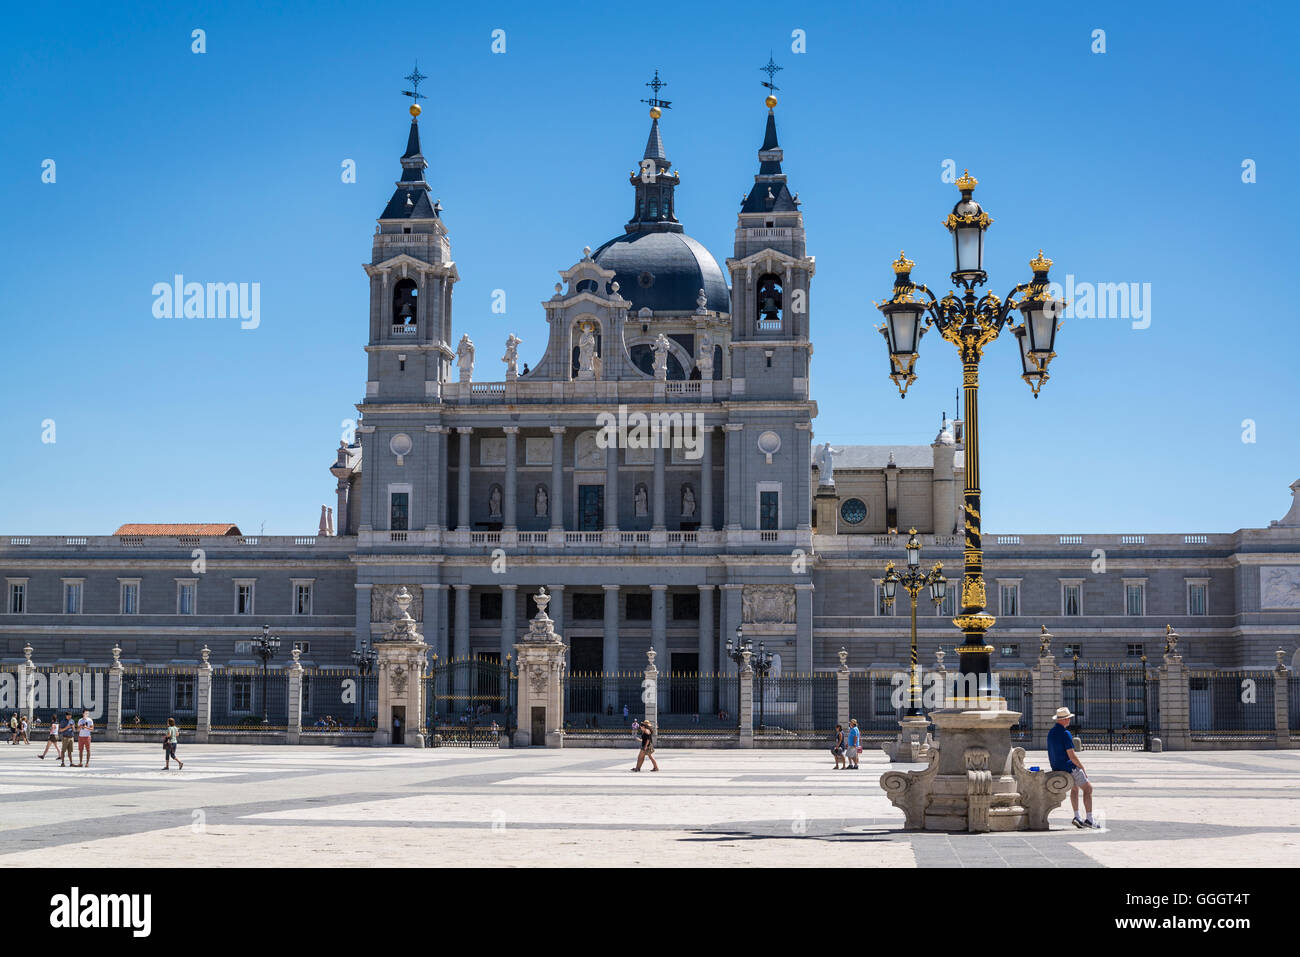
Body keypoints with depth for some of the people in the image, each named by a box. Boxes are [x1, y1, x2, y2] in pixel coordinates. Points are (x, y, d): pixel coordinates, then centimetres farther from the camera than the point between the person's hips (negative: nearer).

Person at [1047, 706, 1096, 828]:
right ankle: (1089, 819, 2)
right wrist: (1083, 769, -9)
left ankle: (1077, 817, 22)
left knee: (1075, 787, 28)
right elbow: (1071, 755, -21)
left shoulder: (1050, 732, 8)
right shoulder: (1065, 733, -19)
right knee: (1088, 788, 6)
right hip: (1069, 767, -8)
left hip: (1056, 768, 8)